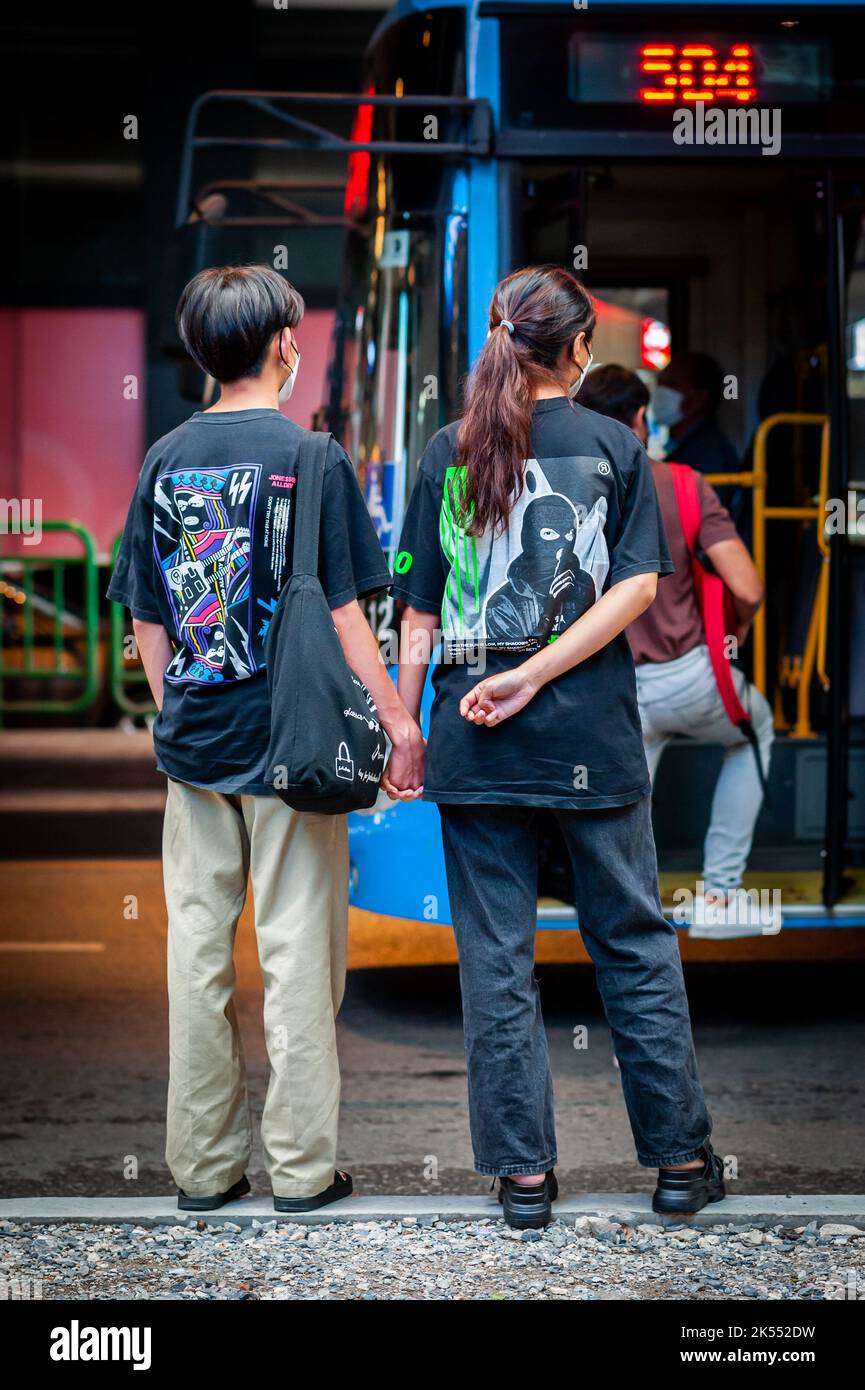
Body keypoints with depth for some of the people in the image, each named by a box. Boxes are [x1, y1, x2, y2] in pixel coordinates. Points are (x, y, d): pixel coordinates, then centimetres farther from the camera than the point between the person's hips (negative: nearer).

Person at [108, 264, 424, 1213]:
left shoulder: (166, 458, 5)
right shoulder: (309, 456, -8)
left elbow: (147, 619, 8)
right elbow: (342, 610, -10)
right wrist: (396, 717, -3)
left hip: (192, 741, 4)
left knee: (196, 948, 9)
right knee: (297, 953, 3)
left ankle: (202, 1163, 16)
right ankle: (301, 1166, 8)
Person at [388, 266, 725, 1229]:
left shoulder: (449, 451, 5)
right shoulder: (614, 445, 2)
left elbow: (419, 613, 3)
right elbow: (638, 585, -9)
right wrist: (537, 675, -11)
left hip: (475, 740, 1)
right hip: (590, 734, -1)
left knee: (496, 958, 6)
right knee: (633, 942, 9)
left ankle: (523, 1172, 9)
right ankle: (681, 1157, 15)